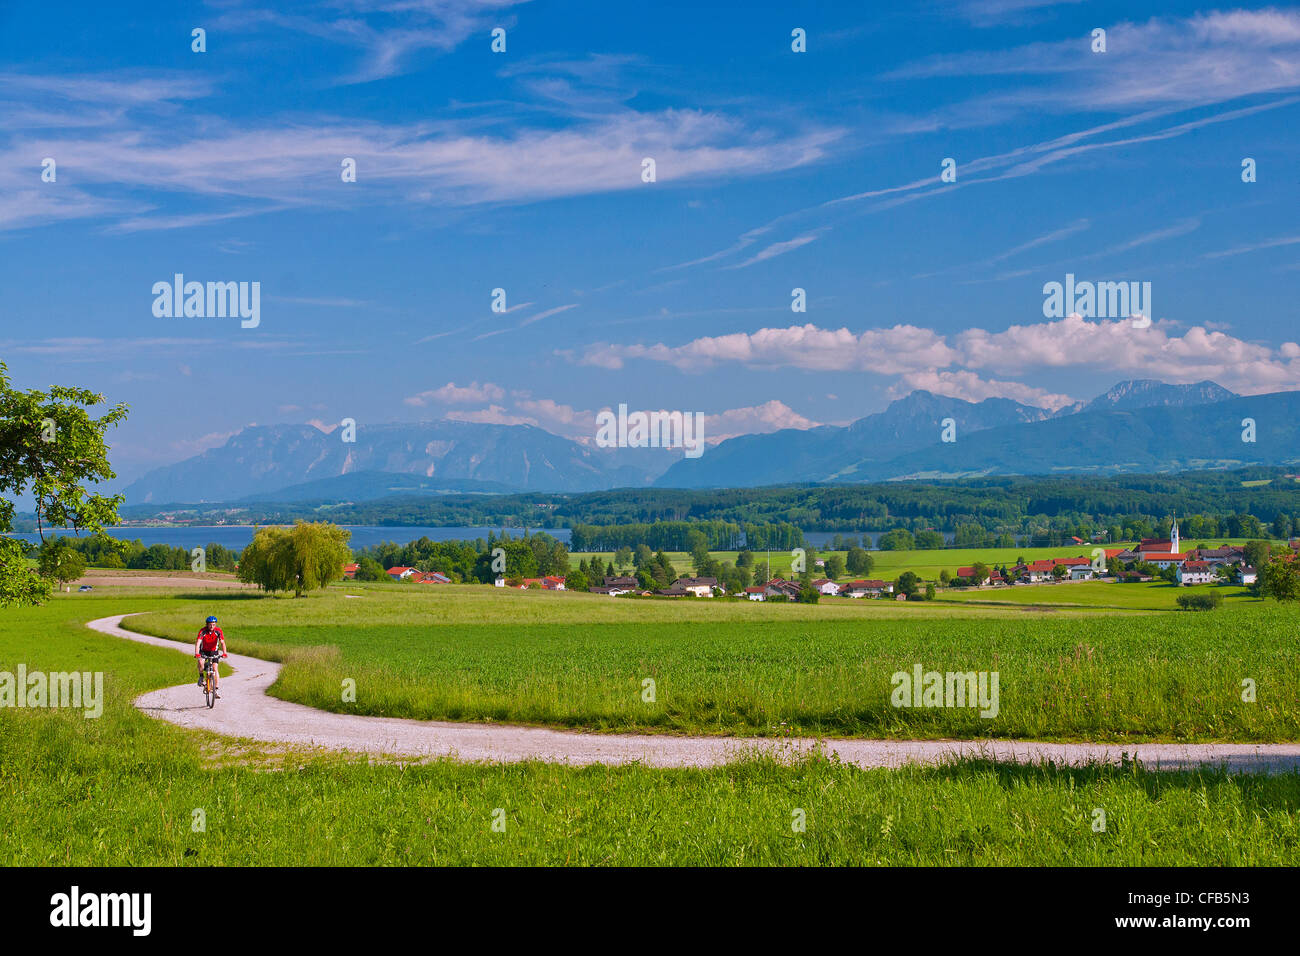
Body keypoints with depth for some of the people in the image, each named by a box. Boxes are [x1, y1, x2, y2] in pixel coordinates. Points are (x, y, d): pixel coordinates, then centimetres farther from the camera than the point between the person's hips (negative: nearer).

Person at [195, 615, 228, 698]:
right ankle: (201, 677, -2)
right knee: (200, 662, -30)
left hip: (214, 651, 1)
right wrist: (196, 653, -48)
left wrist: (224, 653, -41)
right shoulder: (203, 631, -23)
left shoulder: (218, 631, -19)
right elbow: (198, 642, -32)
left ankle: (217, 689, -5)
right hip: (203, 651, -1)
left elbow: (222, 642, -25)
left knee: (215, 669, -10)